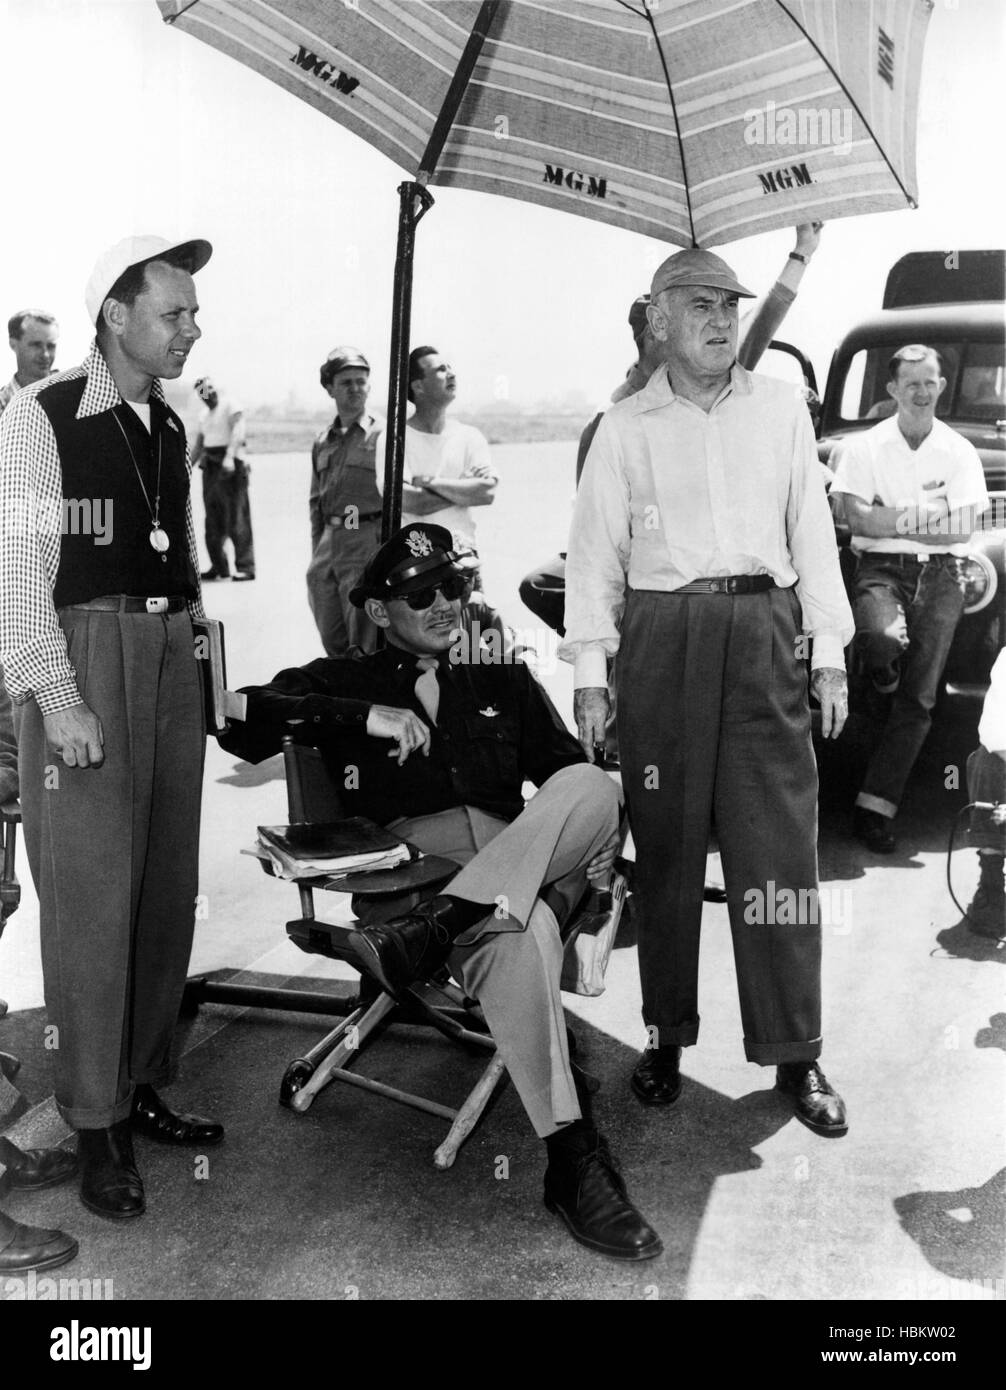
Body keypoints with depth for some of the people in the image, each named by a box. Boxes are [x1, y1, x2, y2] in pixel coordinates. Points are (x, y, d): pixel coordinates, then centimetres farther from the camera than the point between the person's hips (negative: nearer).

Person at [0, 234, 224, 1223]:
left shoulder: (169, 427, 14)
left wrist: (194, 644, 10)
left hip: (170, 652, 7)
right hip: (81, 657, -7)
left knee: (168, 882, 9)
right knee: (93, 888, -5)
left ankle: (139, 1084, 24)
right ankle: (96, 1123, 8)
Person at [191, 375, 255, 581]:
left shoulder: (231, 406, -4)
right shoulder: (204, 414, 20)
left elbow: (237, 432, -19)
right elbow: (199, 443, 26)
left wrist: (229, 457, -33)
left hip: (230, 466, -8)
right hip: (210, 467, 8)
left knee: (236, 518, -10)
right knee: (212, 519, 9)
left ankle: (245, 567, -8)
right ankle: (219, 565, 18)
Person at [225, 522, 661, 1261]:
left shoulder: (504, 682, 29)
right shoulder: (348, 682, 19)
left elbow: (567, 776, 22)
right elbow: (241, 723, 2)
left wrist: (599, 844, -1)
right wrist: (364, 717, -8)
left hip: (530, 861, 4)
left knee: (592, 786, -30)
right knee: (518, 929, -38)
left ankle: (430, 930, -43)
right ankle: (576, 1161, -40)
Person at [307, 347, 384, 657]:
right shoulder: (323, 442, 16)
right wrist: (316, 552, 16)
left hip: (369, 538, -6)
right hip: (329, 539, 6)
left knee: (363, 646, -7)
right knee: (332, 642, 11)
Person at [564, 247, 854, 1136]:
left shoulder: (781, 410, 11)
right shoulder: (625, 428, 7)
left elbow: (813, 531, 11)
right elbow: (594, 553, 5)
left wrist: (829, 653, 5)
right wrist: (590, 674, -1)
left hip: (765, 632, 1)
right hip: (663, 637, -1)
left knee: (780, 845, -2)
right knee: (666, 845, 4)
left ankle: (795, 1054, 7)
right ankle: (667, 1037, 18)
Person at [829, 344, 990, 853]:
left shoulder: (959, 452, 10)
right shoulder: (864, 446, 5)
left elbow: (963, 528, 0)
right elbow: (857, 519, -7)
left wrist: (894, 518, -7)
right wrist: (929, 514, -8)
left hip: (939, 574, 2)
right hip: (881, 568, -2)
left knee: (919, 699, -6)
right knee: (881, 640, -36)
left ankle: (875, 808, 1)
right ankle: (885, 673, 5)